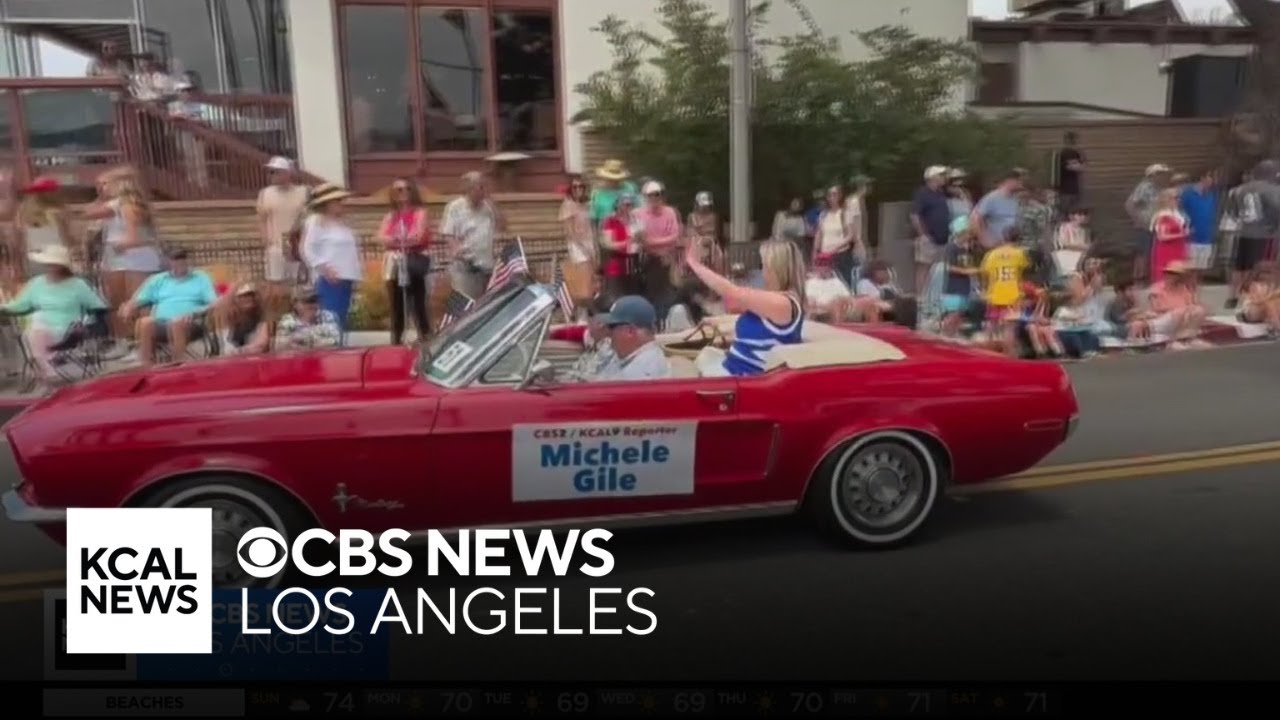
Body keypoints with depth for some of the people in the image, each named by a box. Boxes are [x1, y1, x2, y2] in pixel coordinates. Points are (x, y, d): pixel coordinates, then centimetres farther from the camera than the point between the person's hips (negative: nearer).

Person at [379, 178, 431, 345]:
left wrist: (396, 239, -6)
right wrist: (404, 240, -14)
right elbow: (382, 237, 0)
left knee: (418, 303, -7)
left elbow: (418, 235, -13)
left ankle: (424, 336, -4)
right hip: (395, 262, 4)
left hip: (415, 262, -4)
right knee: (396, 305, 6)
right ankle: (396, 339, 12)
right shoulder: (390, 214, 14)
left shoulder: (419, 211, 1)